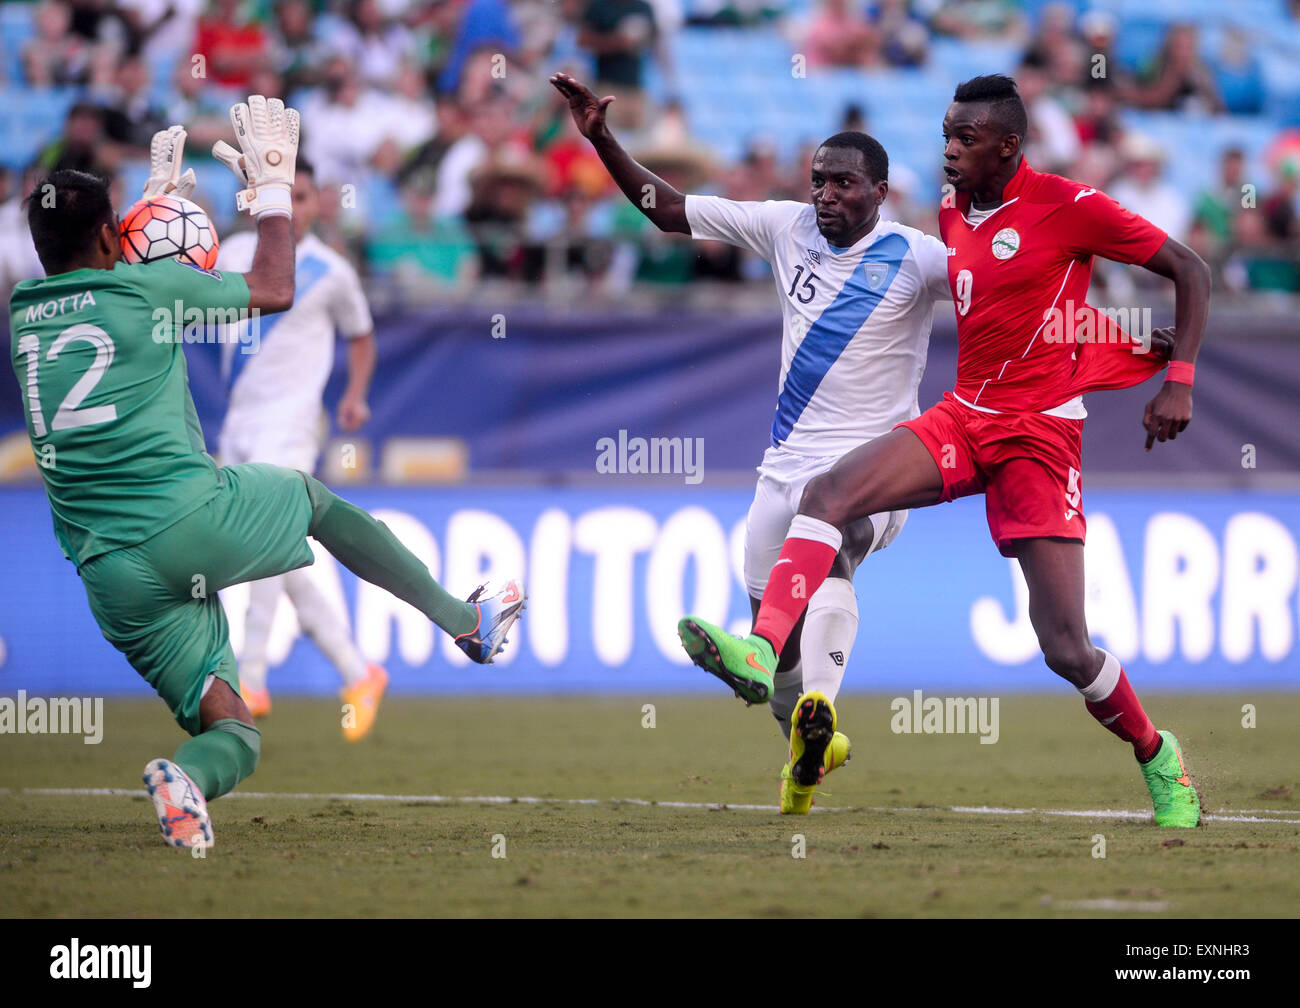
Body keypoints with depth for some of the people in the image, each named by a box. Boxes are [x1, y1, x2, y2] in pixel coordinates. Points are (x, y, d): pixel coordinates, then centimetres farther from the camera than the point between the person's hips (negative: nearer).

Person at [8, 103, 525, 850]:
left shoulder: (24, 314, 12)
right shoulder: (144, 288, -2)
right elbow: (275, 289, 14)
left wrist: (159, 199, 46)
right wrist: (274, 189, 27)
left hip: (113, 573, 4)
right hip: (193, 520, -4)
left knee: (231, 730, 7)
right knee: (311, 497, 30)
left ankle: (189, 781, -29)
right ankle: (467, 622, 34)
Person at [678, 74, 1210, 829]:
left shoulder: (1068, 207, -11)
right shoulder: (951, 216, 9)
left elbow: (1191, 271, -6)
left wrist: (1179, 382, -13)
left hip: (1041, 431, -6)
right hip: (965, 416, 6)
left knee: (1066, 649, -8)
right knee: (829, 491, -21)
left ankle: (1158, 756, 18)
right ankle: (761, 652, -34)